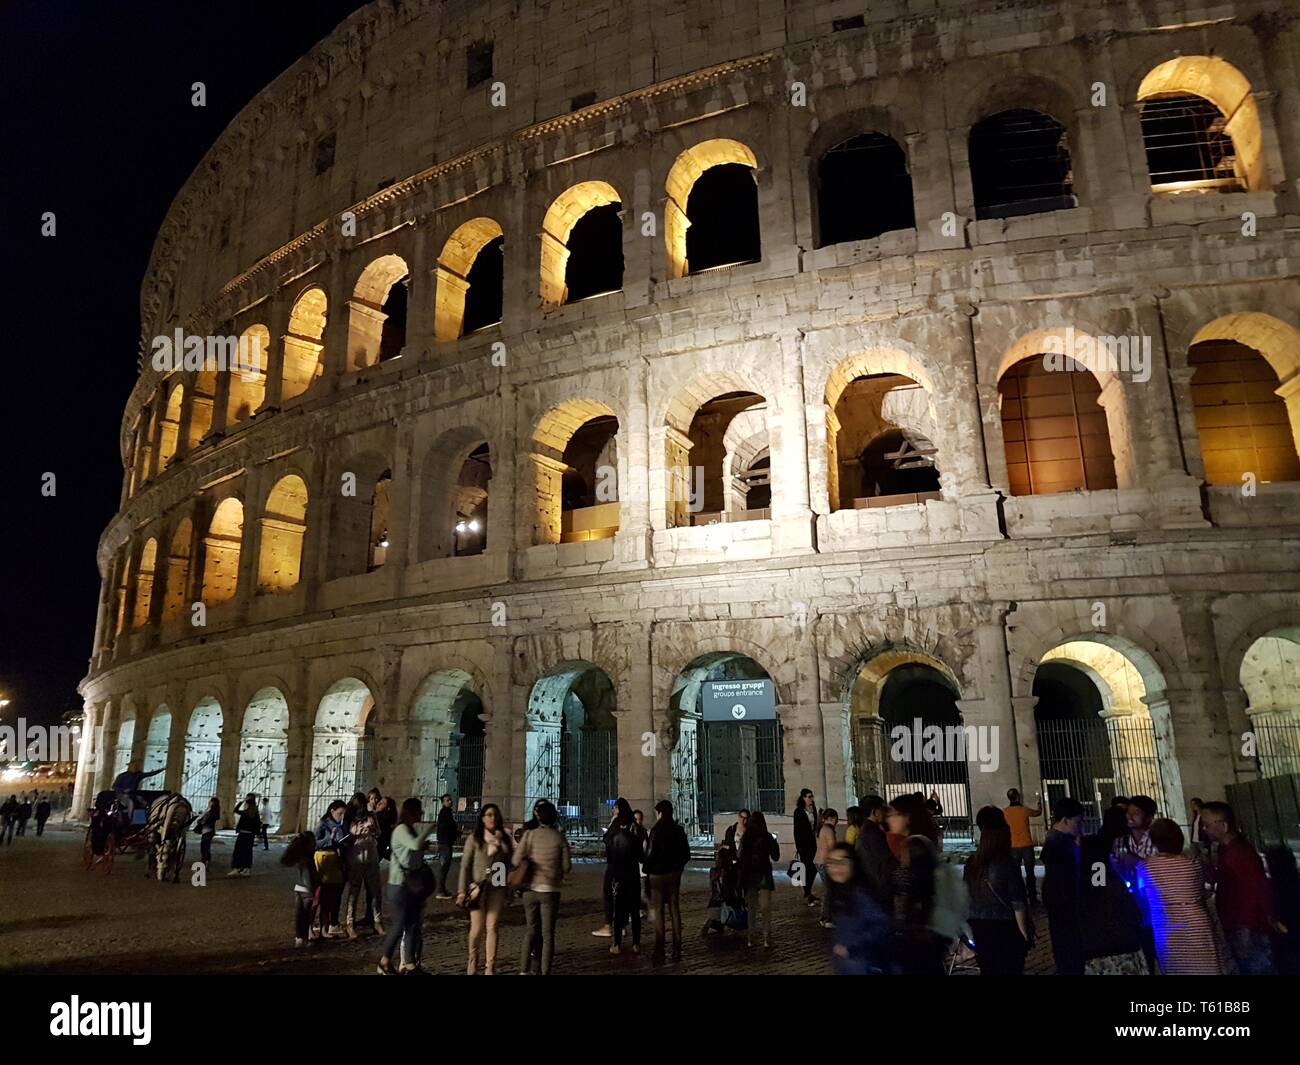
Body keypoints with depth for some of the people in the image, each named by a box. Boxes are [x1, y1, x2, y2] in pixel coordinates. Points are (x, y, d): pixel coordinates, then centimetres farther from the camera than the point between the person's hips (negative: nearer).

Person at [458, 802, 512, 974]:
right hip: (477, 887, -2)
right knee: (477, 928, 1)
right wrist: (462, 890, -6)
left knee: (492, 927, 1)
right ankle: (473, 959, 30)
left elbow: (508, 864, 9)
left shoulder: (504, 838, 6)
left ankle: (490, 968, 10)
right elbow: (465, 865, -4)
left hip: (497, 888, 2)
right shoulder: (474, 838, -2)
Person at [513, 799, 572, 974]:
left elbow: (516, 861, -10)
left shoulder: (529, 834, -6)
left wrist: (528, 867, 10)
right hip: (550, 889, -1)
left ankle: (524, 969, 15)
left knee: (531, 930, 17)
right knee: (548, 934, 8)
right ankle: (544, 971, 8)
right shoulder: (559, 837, -6)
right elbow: (567, 865, -4)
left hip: (531, 889, 1)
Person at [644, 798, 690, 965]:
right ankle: (677, 950, 16)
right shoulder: (679, 830, 3)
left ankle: (659, 953, 2)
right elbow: (686, 854, 6)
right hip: (675, 874, 6)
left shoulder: (656, 831, -17)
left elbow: (651, 854, -19)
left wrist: (647, 870, -4)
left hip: (658, 874, -6)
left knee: (658, 913, 1)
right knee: (675, 910, 12)